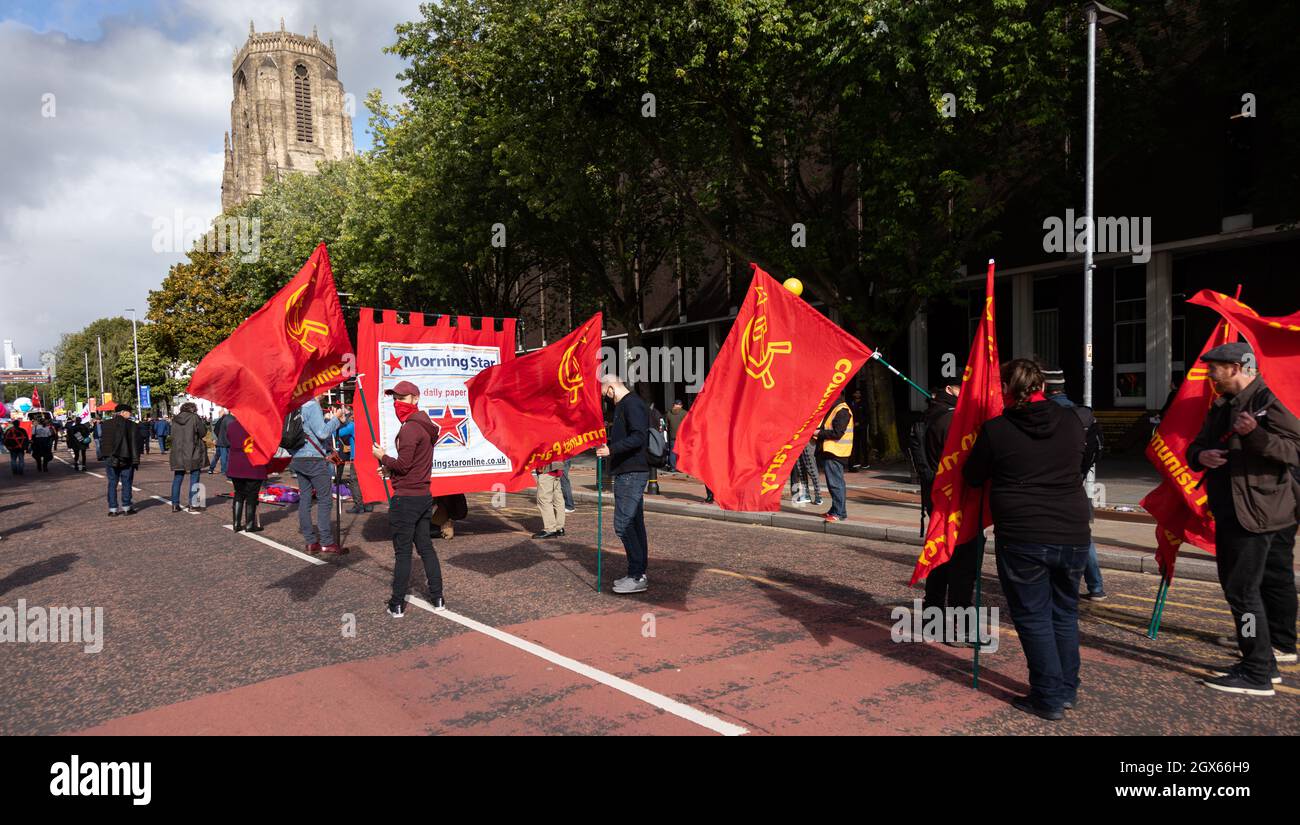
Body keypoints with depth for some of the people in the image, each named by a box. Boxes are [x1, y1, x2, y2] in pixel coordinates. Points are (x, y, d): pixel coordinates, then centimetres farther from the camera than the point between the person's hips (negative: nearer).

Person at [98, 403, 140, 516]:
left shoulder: (105, 424, 5)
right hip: (126, 459, -3)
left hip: (110, 458, 3)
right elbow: (134, 444, -7)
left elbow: (102, 442, 8)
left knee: (112, 483, 8)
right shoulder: (130, 425, -7)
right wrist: (136, 460, -4)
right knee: (126, 483, 6)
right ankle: (126, 507, 8)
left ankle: (113, 508, 8)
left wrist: (102, 457, 14)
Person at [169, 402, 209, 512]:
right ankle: (192, 505, 2)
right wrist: (202, 421, 8)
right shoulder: (195, 418, -9)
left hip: (178, 453, 5)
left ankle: (175, 504, 12)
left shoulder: (175, 420, 8)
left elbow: (173, 435, 14)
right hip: (193, 453, -5)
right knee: (194, 479, 3)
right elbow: (203, 432, -4)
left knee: (177, 479, 11)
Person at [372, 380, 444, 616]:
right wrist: (391, 469, 12)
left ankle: (397, 605, 6)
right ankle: (437, 598, 18)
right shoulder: (427, 426, 14)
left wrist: (382, 457, -3)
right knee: (426, 547, 14)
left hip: (406, 498, -9)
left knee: (402, 551, -2)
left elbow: (403, 465, -18)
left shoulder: (409, 428, -15)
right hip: (424, 496, 9)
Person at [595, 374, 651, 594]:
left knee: (623, 524, -11)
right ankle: (639, 573, 18)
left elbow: (639, 437, -24)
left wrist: (611, 449, -26)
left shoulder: (632, 404, -12)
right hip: (629, 472, 11)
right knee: (634, 523, 12)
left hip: (631, 473, -11)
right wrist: (607, 443, 20)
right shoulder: (623, 405, 21)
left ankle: (637, 577, -7)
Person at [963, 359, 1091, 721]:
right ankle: (1067, 690, 28)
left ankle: (1049, 698, 12)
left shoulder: (995, 430, -8)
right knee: (1065, 612, 18)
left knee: (1034, 616, 6)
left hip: (1023, 539, -4)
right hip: (1073, 535, 5)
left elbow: (972, 477, 5)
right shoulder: (1071, 422, 4)